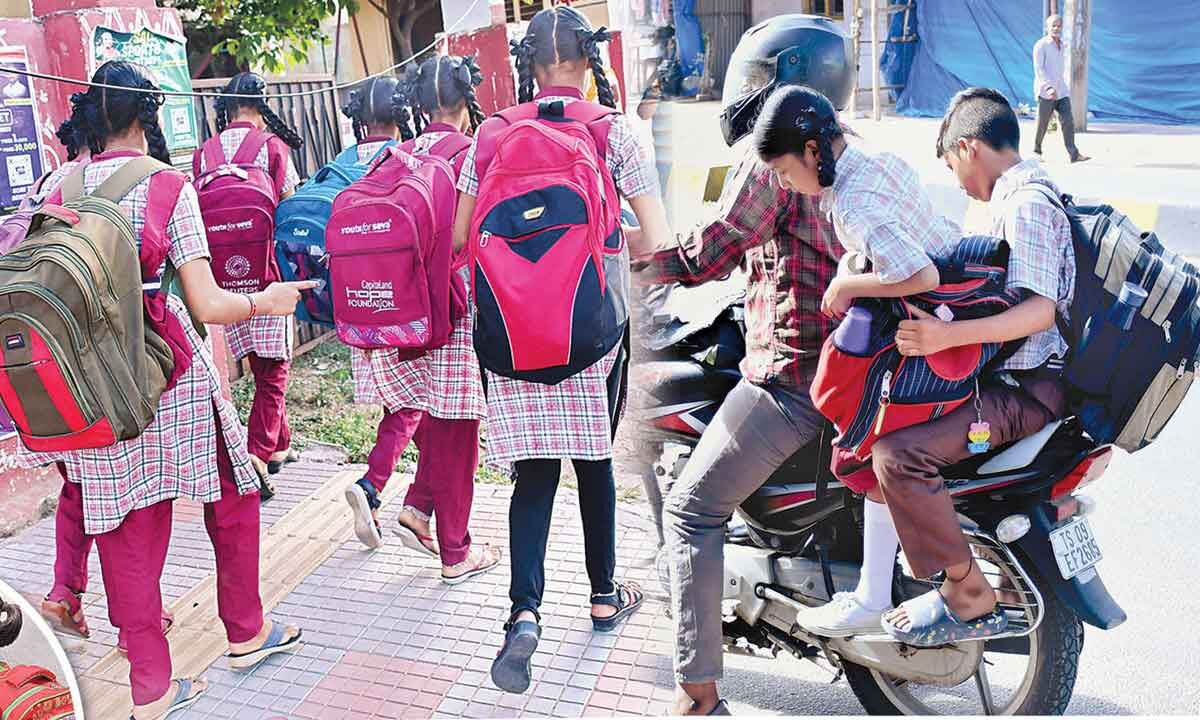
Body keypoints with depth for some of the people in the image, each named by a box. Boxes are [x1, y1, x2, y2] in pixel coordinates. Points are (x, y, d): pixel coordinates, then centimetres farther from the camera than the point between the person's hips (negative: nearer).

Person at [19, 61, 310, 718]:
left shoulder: (57, 185, 6)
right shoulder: (166, 185, -6)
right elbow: (209, 306, -10)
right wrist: (266, 300, 6)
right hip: (171, 373, -4)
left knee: (127, 528, 10)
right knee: (232, 495, 17)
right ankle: (245, 632, 31)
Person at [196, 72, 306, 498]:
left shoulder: (203, 155, 8)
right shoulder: (273, 147, -3)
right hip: (269, 270, -4)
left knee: (260, 365, 16)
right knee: (274, 366, 1)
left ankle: (279, 445, 28)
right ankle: (258, 452, -12)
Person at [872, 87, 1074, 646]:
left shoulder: (1023, 204, -16)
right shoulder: (1029, 191, 17)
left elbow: (1039, 309, -27)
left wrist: (947, 336, -39)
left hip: (1027, 388, -11)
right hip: (1018, 374, 11)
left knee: (899, 453, -28)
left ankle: (969, 598, -15)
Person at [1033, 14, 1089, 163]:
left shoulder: (1062, 46, 15)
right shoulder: (1041, 45, -7)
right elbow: (1038, 69, -16)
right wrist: (1049, 87, -27)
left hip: (1061, 91, 6)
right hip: (1046, 91, -6)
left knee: (1068, 121, -6)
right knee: (1042, 123, 3)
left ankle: (1074, 154, -11)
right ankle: (1036, 150, 22)